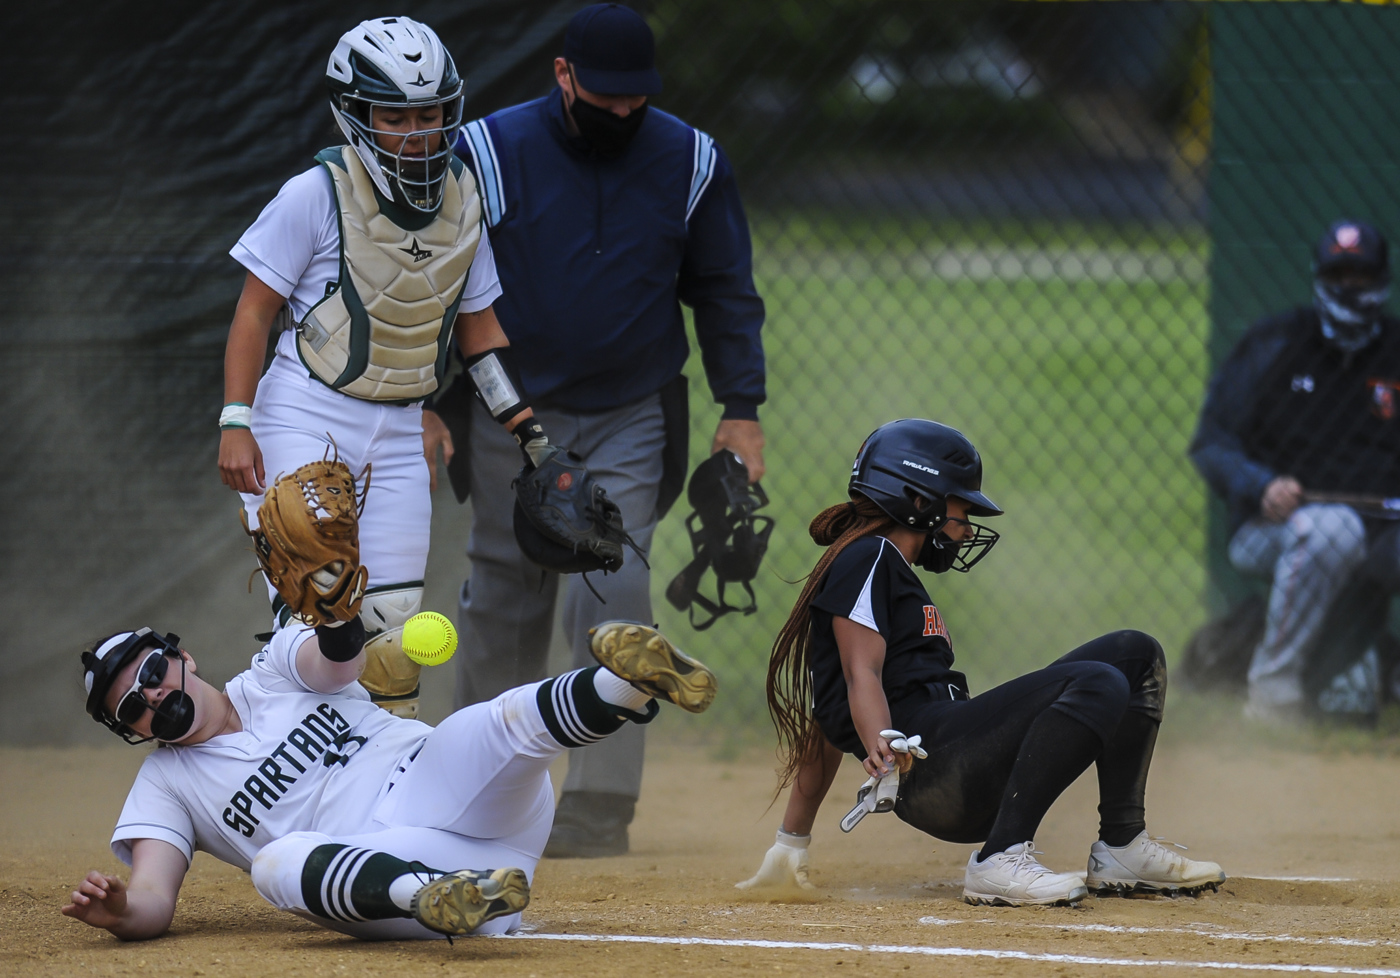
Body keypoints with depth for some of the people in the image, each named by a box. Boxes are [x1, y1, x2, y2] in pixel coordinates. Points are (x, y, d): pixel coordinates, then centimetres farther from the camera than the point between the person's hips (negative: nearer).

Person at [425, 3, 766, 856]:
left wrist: (742, 408, 1)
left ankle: (601, 806, -13)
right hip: (512, 417, 0)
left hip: (632, 420, 0)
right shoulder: (488, 154, -8)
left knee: (613, 591, -13)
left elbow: (725, 292, 7)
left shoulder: (690, 162, -2)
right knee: (504, 603, 6)